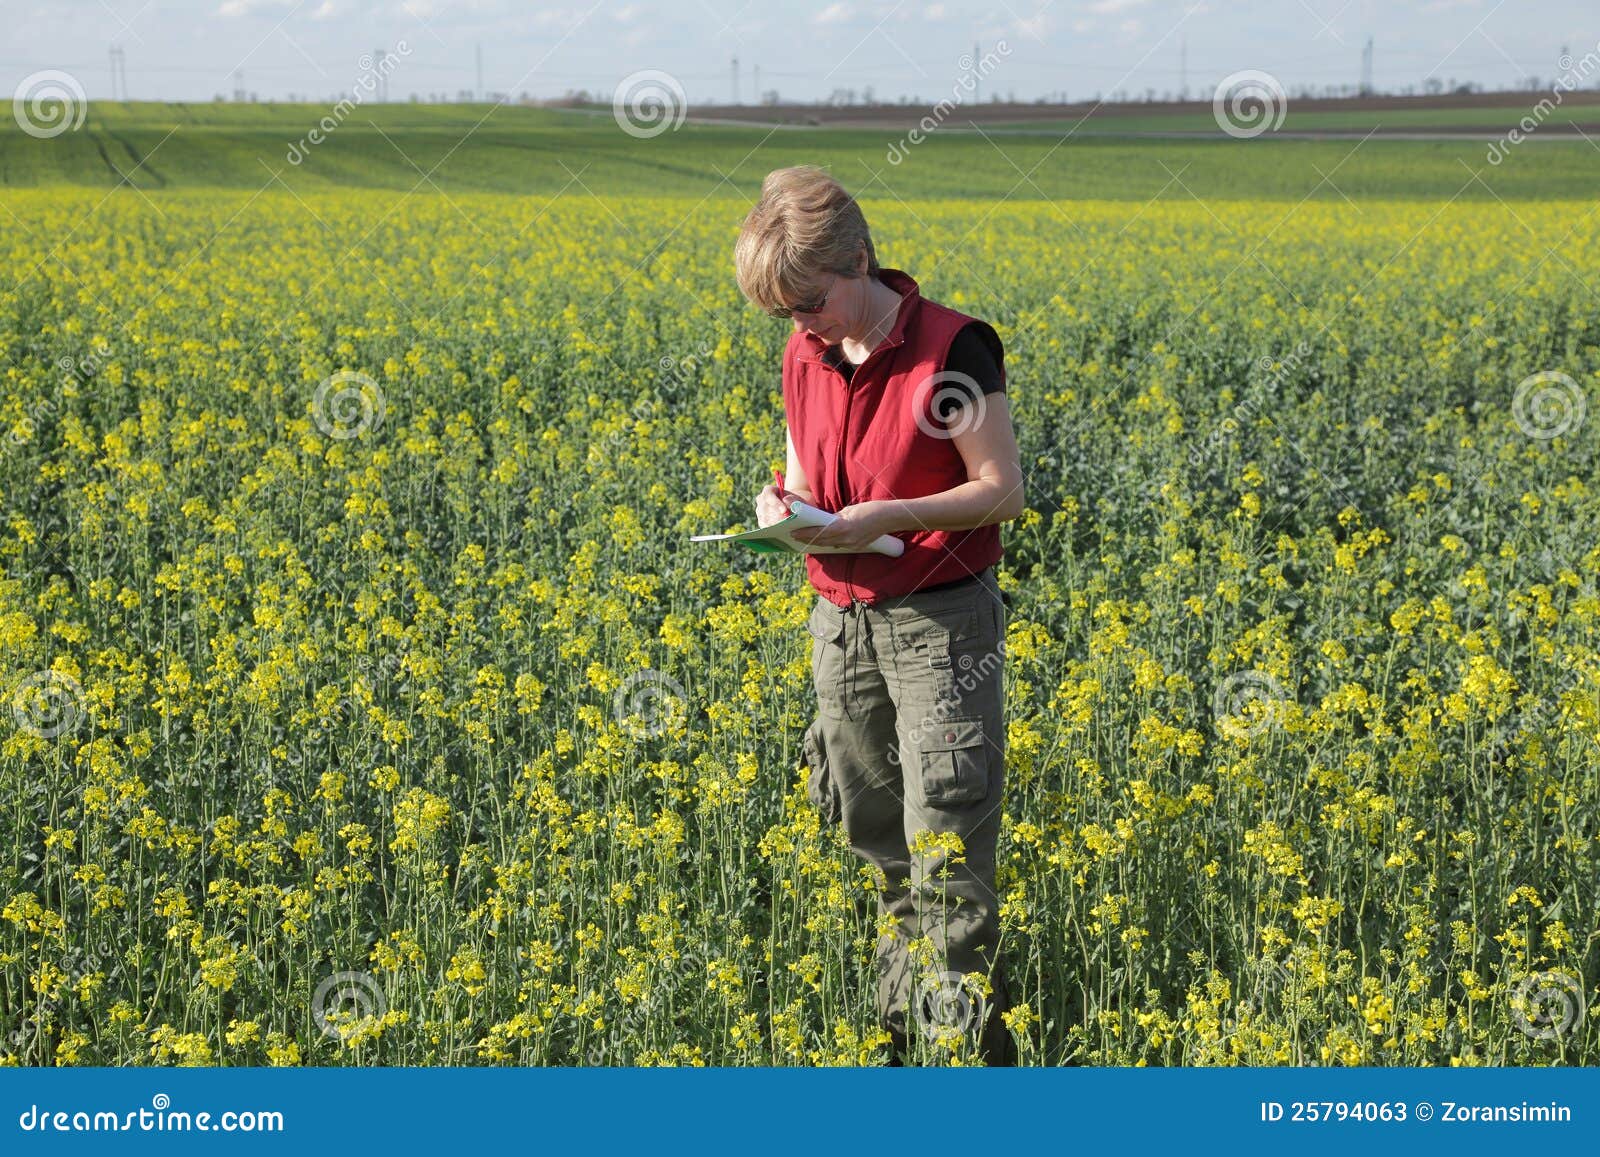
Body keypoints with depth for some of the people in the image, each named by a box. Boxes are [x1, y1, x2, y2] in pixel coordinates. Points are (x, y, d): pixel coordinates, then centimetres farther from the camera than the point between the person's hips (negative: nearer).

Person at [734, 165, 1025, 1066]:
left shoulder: (951, 351, -15)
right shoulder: (806, 359, 6)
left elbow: (1003, 490, -12)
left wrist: (886, 518, -24)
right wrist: (784, 504, -8)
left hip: (941, 621, -7)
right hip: (841, 619, 7)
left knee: (948, 847, -7)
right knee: (880, 845, 14)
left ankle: (969, 1044, -2)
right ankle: (902, 1033, 26)